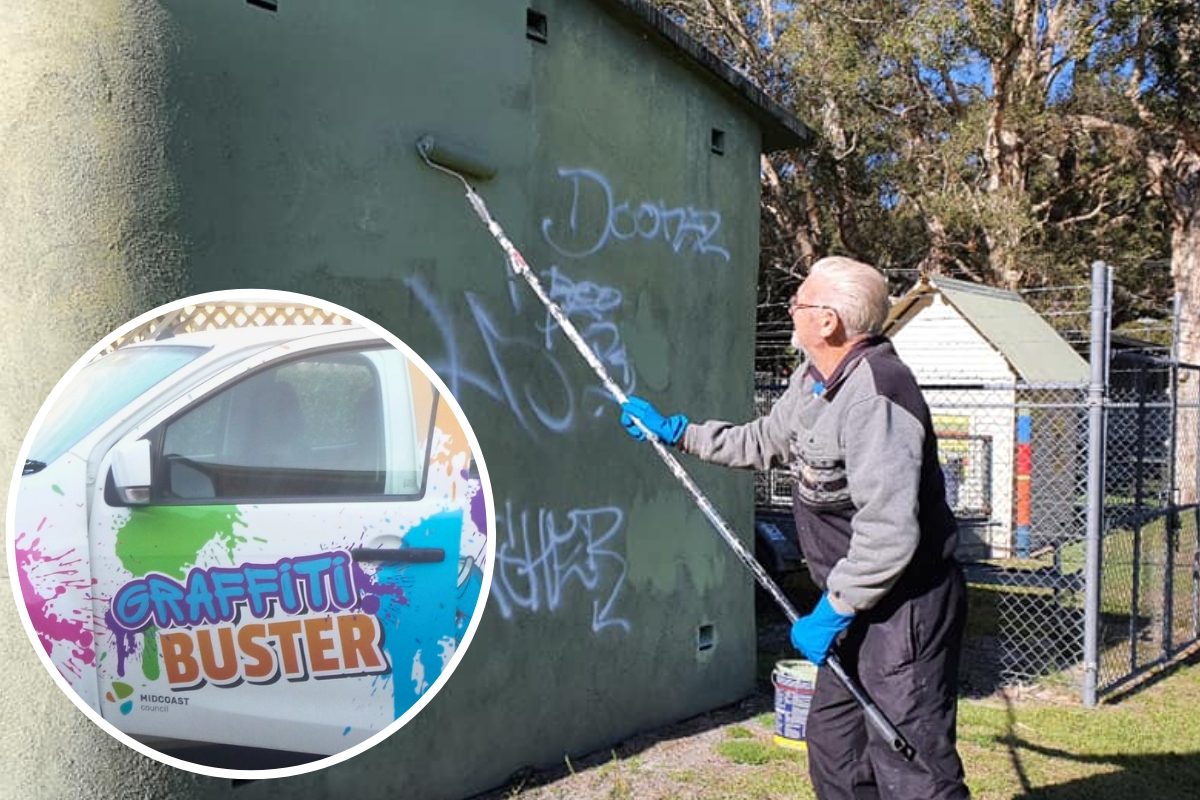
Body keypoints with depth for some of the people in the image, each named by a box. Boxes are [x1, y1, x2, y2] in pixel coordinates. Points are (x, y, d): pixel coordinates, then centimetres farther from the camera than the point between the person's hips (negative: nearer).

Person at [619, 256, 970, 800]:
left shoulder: (874, 397, -25)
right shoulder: (812, 384, 7)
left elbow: (888, 534, -29)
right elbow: (760, 443, 25)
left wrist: (831, 612, -21)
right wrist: (673, 430, 23)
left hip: (905, 607, -10)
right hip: (857, 605, 10)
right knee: (834, 746, 21)